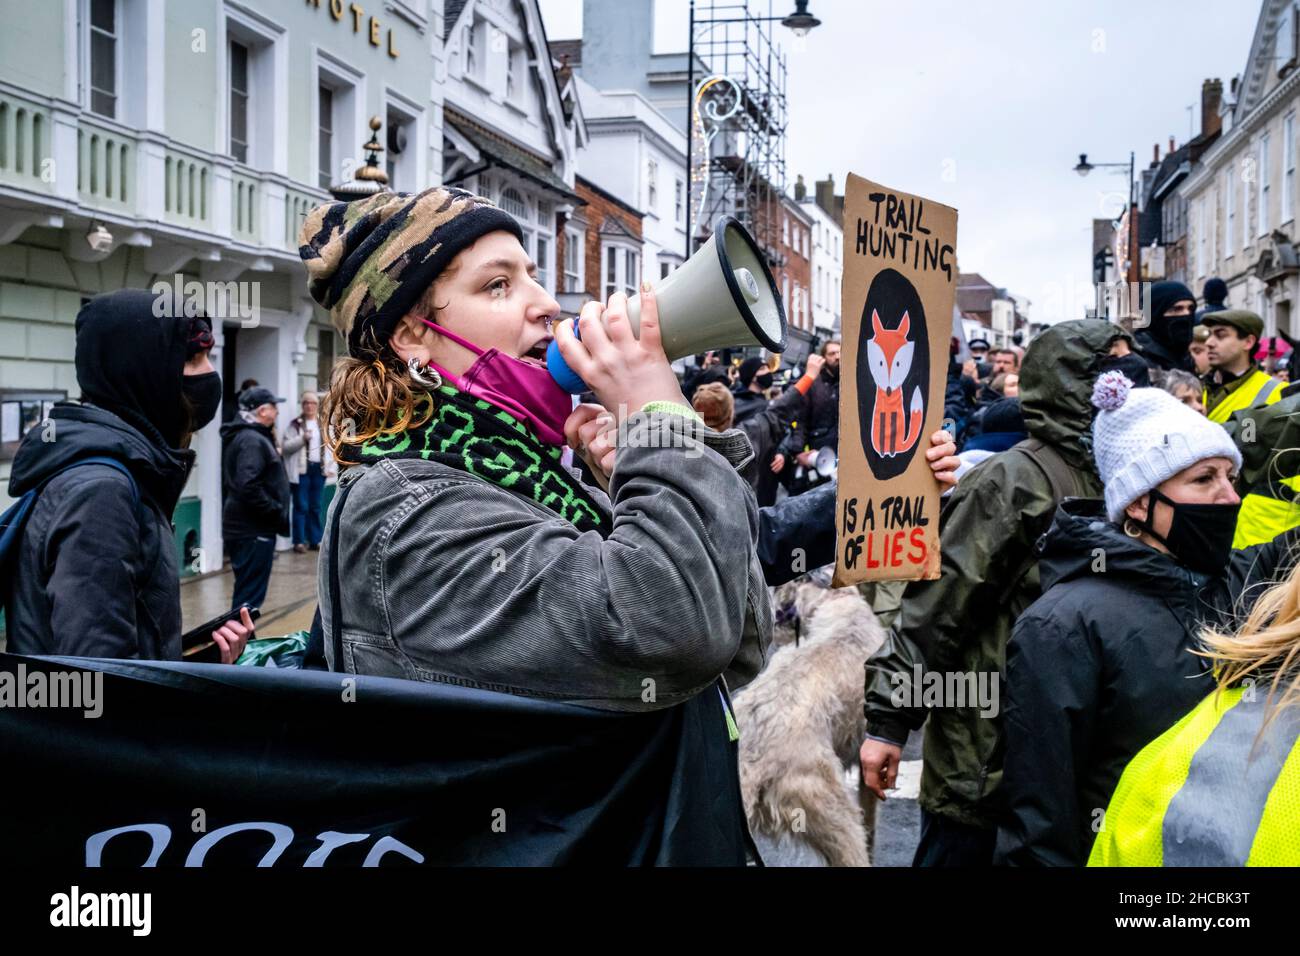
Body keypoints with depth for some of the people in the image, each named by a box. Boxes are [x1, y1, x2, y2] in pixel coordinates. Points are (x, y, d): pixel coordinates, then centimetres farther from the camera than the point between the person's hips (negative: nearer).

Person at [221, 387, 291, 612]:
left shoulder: (241, 436, 15)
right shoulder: (252, 441, -16)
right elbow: (249, 487, -27)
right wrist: (277, 512, -18)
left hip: (242, 526, 10)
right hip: (254, 530, -10)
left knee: (245, 591, 17)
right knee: (250, 595, -7)